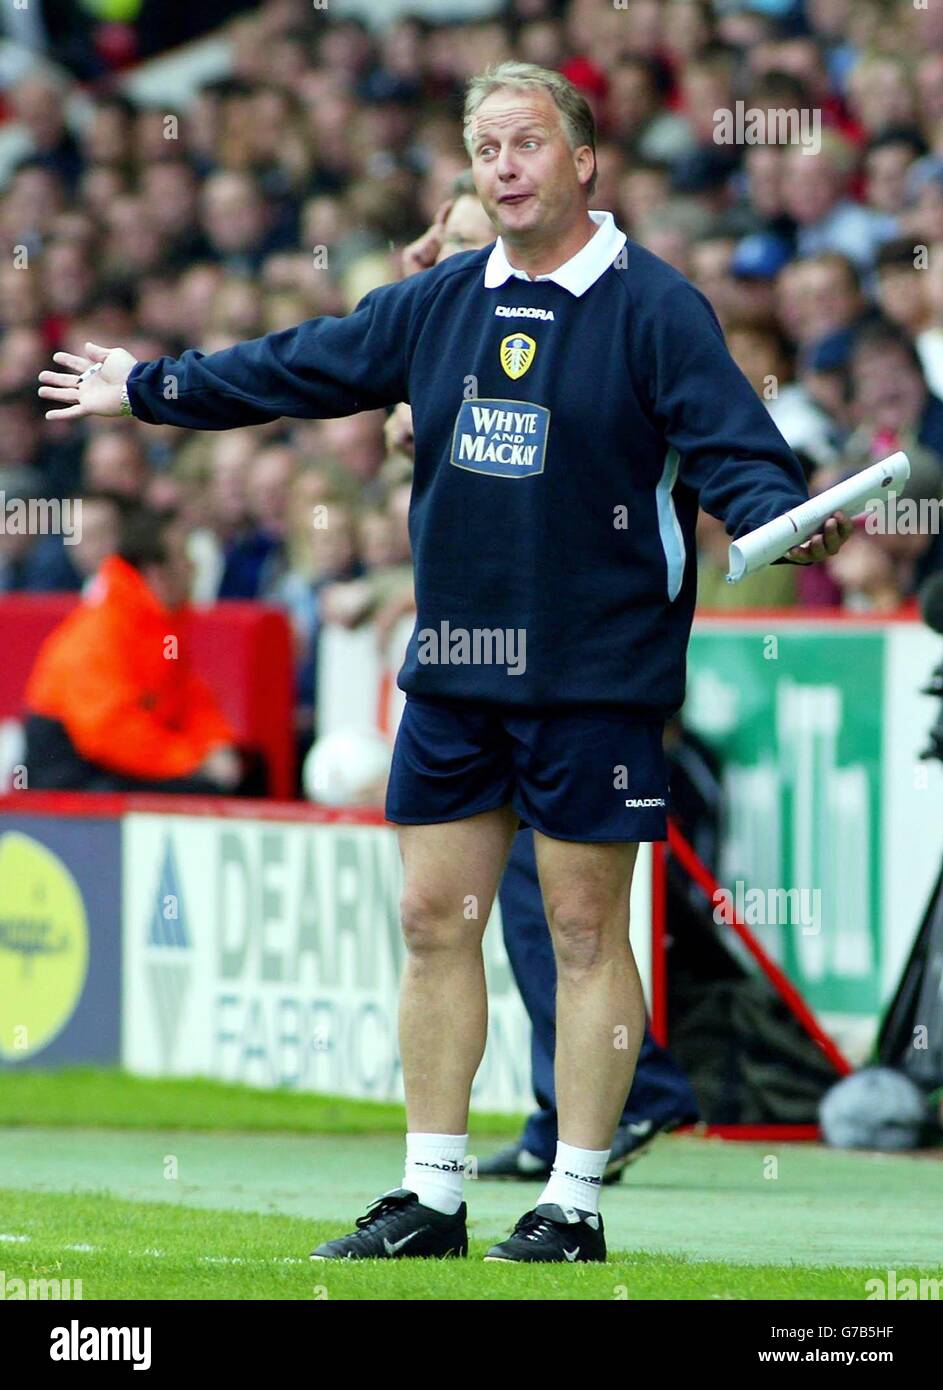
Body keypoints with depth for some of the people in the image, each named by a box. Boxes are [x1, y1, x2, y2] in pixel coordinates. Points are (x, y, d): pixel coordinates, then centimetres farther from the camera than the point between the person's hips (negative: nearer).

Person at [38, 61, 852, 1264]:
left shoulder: (653, 308, -7)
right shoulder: (438, 304, 10)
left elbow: (732, 448, -15)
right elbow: (300, 369, 20)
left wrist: (783, 520, -35)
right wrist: (147, 390, 25)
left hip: (596, 677, -6)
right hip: (452, 669, 6)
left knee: (584, 932, 0)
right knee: (435, 921, 7)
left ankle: (575, 1206, 7)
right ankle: (431, 1200, 14)